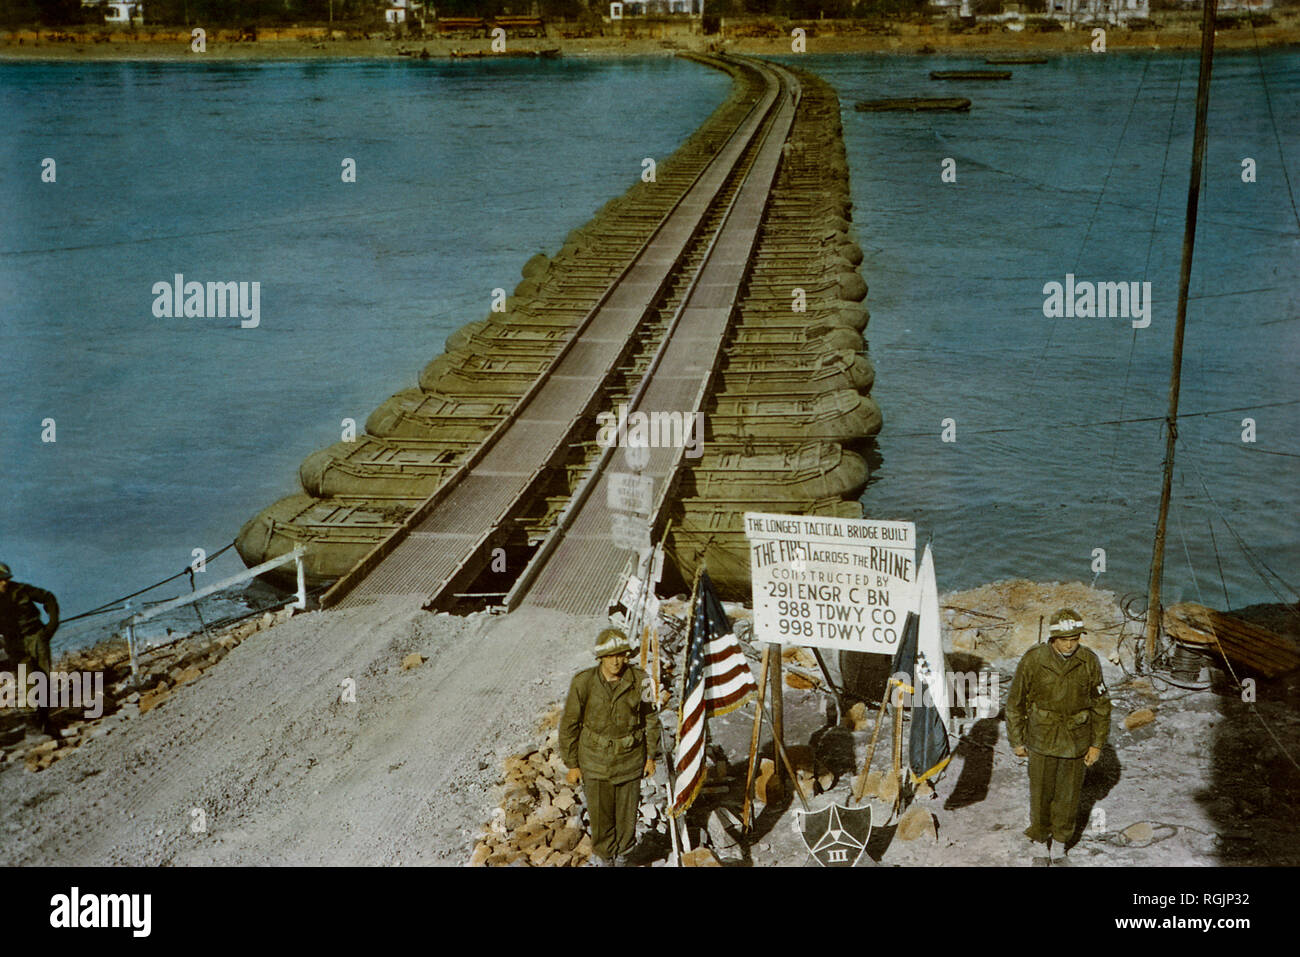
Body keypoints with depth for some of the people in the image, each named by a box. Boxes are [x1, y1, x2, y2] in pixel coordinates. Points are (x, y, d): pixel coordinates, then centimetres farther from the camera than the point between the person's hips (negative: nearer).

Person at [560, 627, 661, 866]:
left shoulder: (639, 680, -15)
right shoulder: (583, 682, -18)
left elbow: (651, 718, 1)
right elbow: (569, 725, -7)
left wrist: (651, 756, 5)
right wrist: (572, 764, -4)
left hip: (630, 759, 1)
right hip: (595, 760, -1)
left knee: (627, 812, 14)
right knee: (600, 813, 10)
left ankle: (621, 854, 42)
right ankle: (603, 854, 39)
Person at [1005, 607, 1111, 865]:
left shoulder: (1089, 661, -14)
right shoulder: (1033, 660, -18)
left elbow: (1101, 704, -1)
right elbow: (1015, 701, -5)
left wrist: (1097, 744, -1)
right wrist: (1017, 741, -1)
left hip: (1076, 740, 1)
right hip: (1042, 738, -1)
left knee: (1069, 795, 12)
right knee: (1041, 792, 8)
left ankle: (1060, 840, 34)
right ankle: (1040, 837, 33)